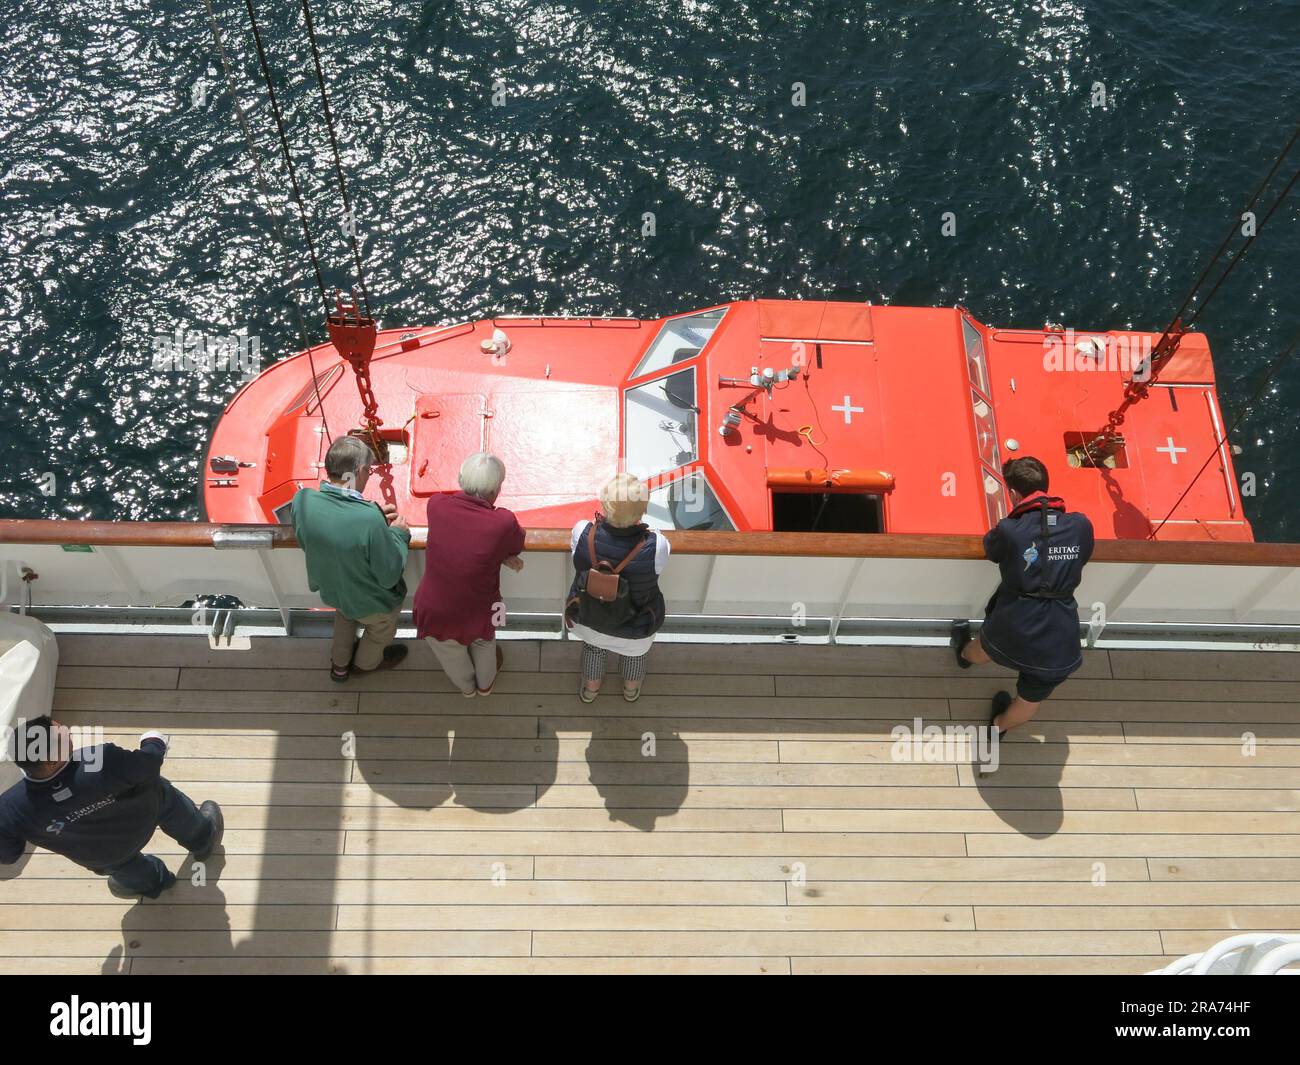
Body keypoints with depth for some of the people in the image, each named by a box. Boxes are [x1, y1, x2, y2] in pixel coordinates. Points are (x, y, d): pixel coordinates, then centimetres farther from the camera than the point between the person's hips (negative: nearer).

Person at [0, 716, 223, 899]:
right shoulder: (101, 761, -45)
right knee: (163, 796, 31)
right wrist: (154, 743, -2)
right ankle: (202, 839, 56)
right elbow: (148, 764, -25)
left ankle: (150, 880, 68)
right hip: (141, 819, -2)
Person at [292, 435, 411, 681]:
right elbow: (389, 576, -29)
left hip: (330, 590, 4)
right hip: (370, 603, -4)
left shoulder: (302, 500, -27)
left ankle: (339, 665, 62)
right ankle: (366, 663, 61)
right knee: (381, 629, 32)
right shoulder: (369, 521, -43)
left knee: (345, 615, 39)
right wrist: (399, 534, -13)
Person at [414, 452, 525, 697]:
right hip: (476, 615, -1)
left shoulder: (436, 505, -21)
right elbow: (517, 546, -5)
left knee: (451, 653, 35)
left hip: (433, 611, 2)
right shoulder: (504, 523, -28)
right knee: (483, 644, 36)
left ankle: (467, 687, 66)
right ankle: (485, 683, 65)